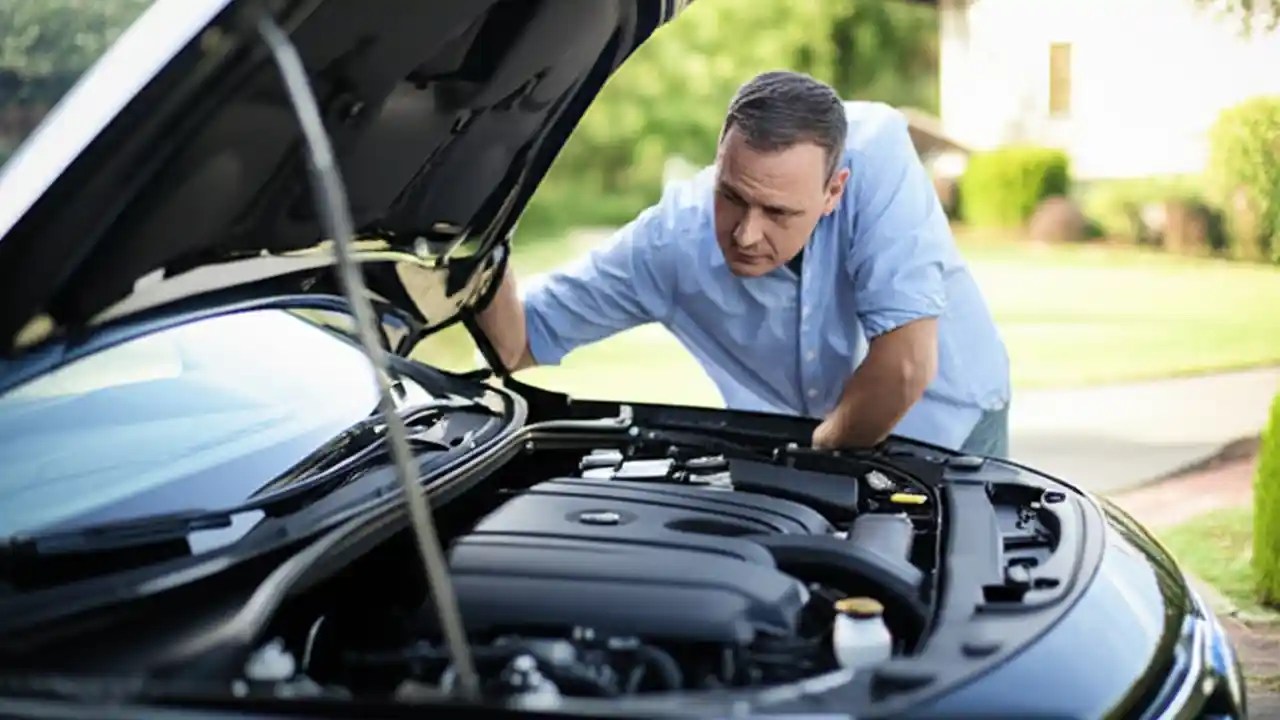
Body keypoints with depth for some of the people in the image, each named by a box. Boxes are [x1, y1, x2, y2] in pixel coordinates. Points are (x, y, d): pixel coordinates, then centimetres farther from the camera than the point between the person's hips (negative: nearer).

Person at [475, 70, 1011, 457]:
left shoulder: (875, 151, -35)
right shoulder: (671, 238, -25)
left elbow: (906, 364, -38)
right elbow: (519, 344, -18)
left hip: (948, 429, -1)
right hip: (808, 441, 2)